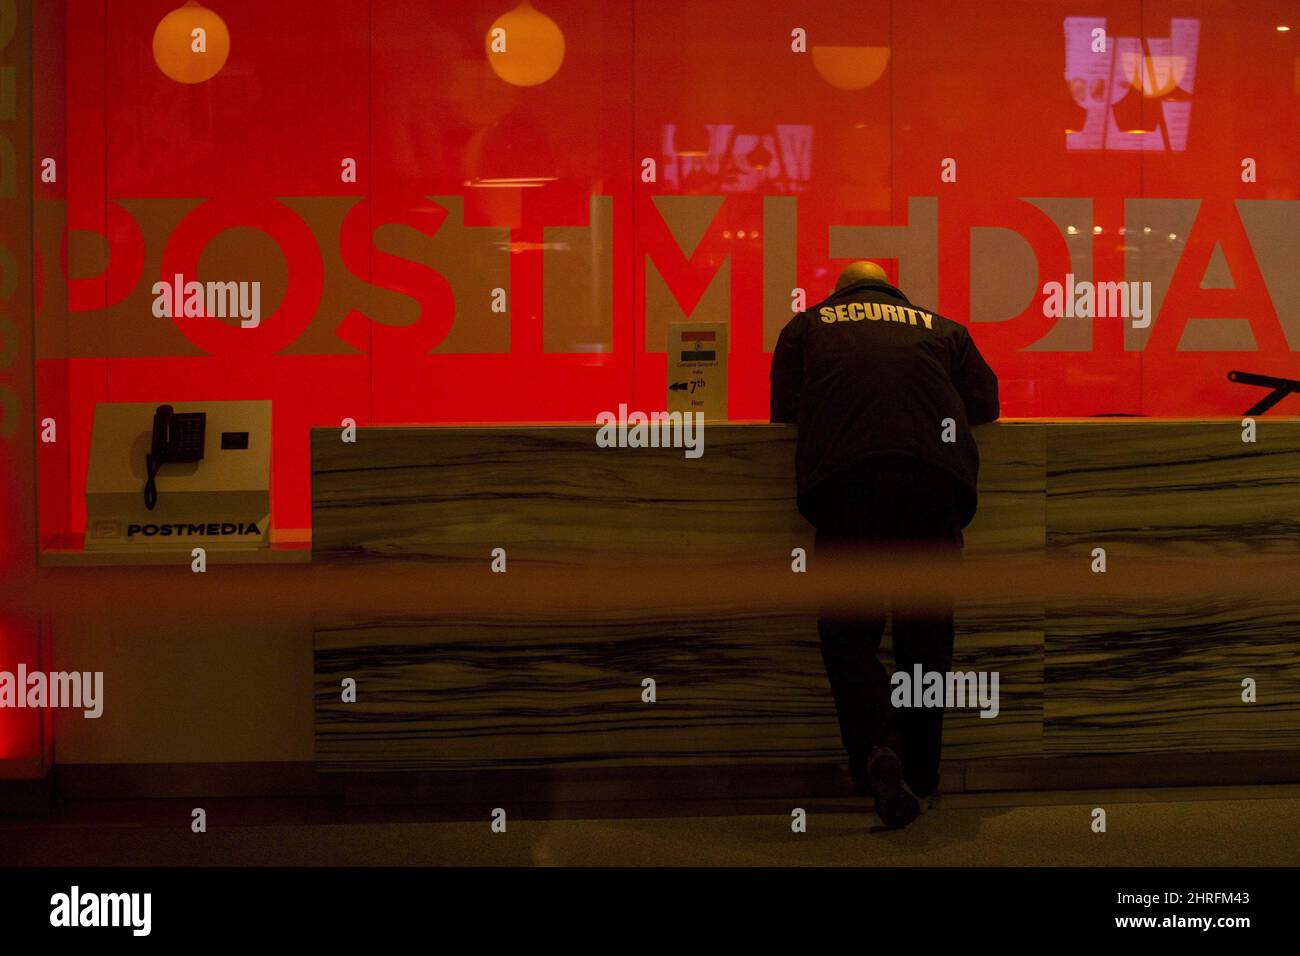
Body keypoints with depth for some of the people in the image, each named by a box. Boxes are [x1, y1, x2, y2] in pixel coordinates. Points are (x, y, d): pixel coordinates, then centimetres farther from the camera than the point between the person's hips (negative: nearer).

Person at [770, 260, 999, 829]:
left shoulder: (807, 324, 23)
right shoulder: (940, 328, 26)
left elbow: (782, 408, 24)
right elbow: (985, 404, 26)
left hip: (844, 478, -1)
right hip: (935, 477, 1)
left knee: (848, 629, 4)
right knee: (926, 626, 13)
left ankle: (876, 747, -20)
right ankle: (920, 775, 15)